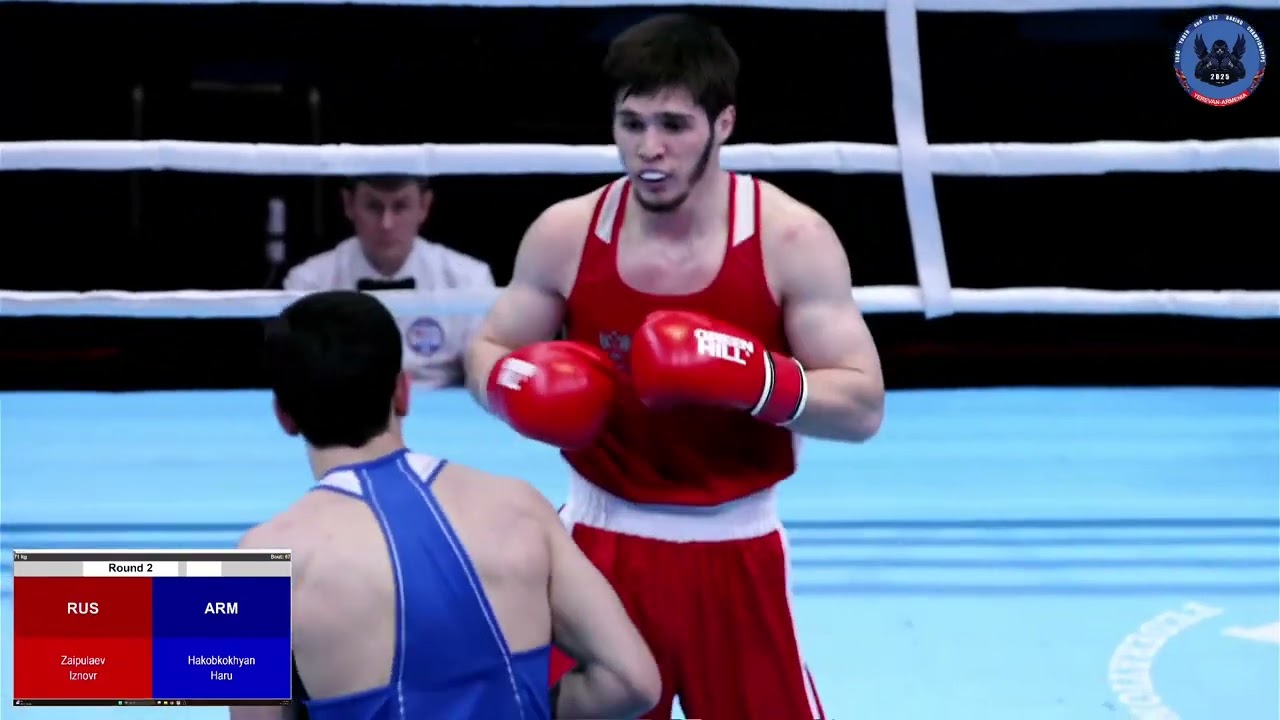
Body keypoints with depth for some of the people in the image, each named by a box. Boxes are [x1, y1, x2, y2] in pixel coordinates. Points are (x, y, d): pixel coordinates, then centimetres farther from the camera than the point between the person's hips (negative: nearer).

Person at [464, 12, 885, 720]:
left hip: (736, 548, -1)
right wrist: (518, 388, -18)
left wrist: (752, 379, -29)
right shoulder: (564, 233, -7)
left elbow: (862, 406, -12)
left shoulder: (791, 238, -13)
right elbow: (487, 351, 6)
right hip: (602, 542, 1)